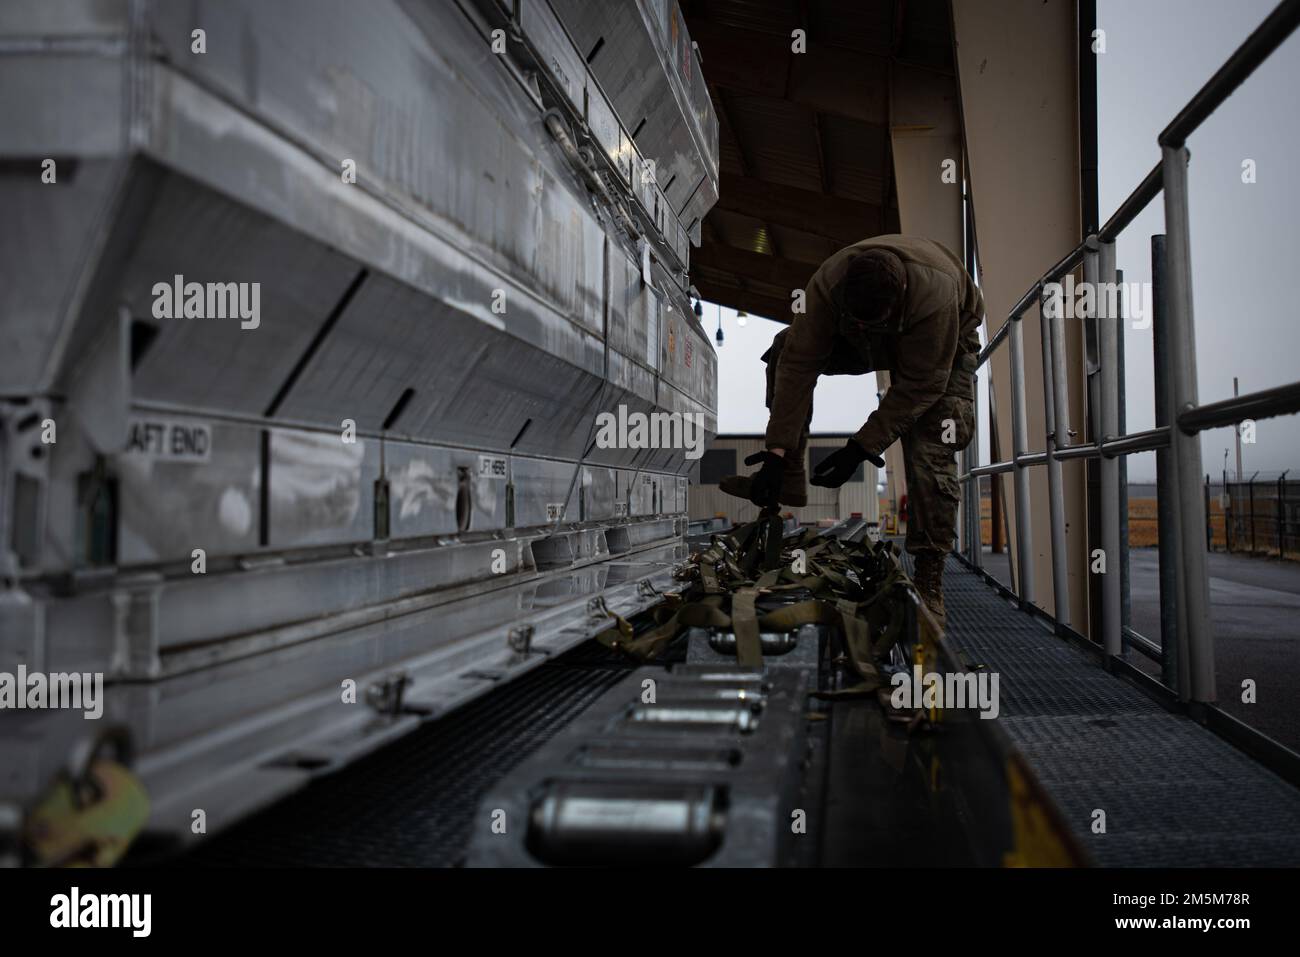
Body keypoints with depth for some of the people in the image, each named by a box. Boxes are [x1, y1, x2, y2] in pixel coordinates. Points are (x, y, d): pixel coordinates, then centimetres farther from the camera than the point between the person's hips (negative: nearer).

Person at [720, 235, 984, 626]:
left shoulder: (935, 295, -44)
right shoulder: (827, 283, -35)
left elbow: (919, 385, -35)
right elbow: (799, 366, -33)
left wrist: (861, 448, -36)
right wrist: (777, 450, -35)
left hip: (943, 346, -4)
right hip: (871, 343, 4)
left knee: (930, 454, -24)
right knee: (786, 348, -16)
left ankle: (928, 580, -16)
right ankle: (787, 483, -13)